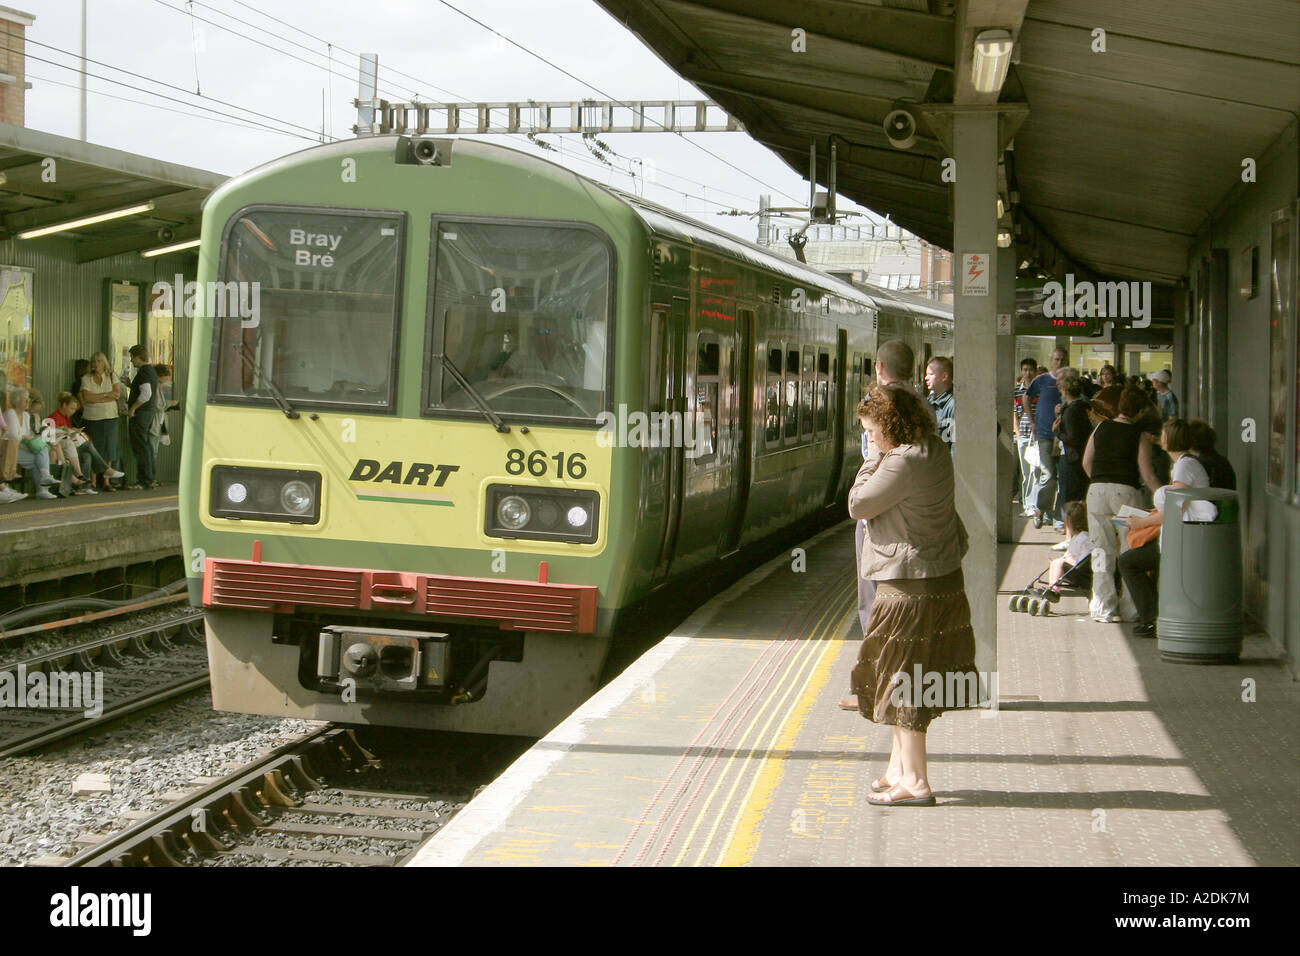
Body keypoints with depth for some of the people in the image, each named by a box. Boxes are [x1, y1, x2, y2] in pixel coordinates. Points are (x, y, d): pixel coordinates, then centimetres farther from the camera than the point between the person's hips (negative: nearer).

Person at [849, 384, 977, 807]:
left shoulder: (903, 462, -22)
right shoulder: (935, 450, 8)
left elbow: (859, 506, -14)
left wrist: (866, 470, 2)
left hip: (911, 585, -10)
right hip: (944, 577, 10)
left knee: (903, 678, -2)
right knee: (906, 678, 18)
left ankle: (914, 781, 2)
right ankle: (898, 768, 26)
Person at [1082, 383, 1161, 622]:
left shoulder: (1101, 428, 8)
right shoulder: (1140, 435, -3)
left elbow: (1086, 463, 12)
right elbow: (1146, 475, -6)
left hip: (1097, 491, 3)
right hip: (1126, 491, -3)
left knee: (1102, 550, 7)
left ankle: (1104, 608, 7)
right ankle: (1130, 606, 6)